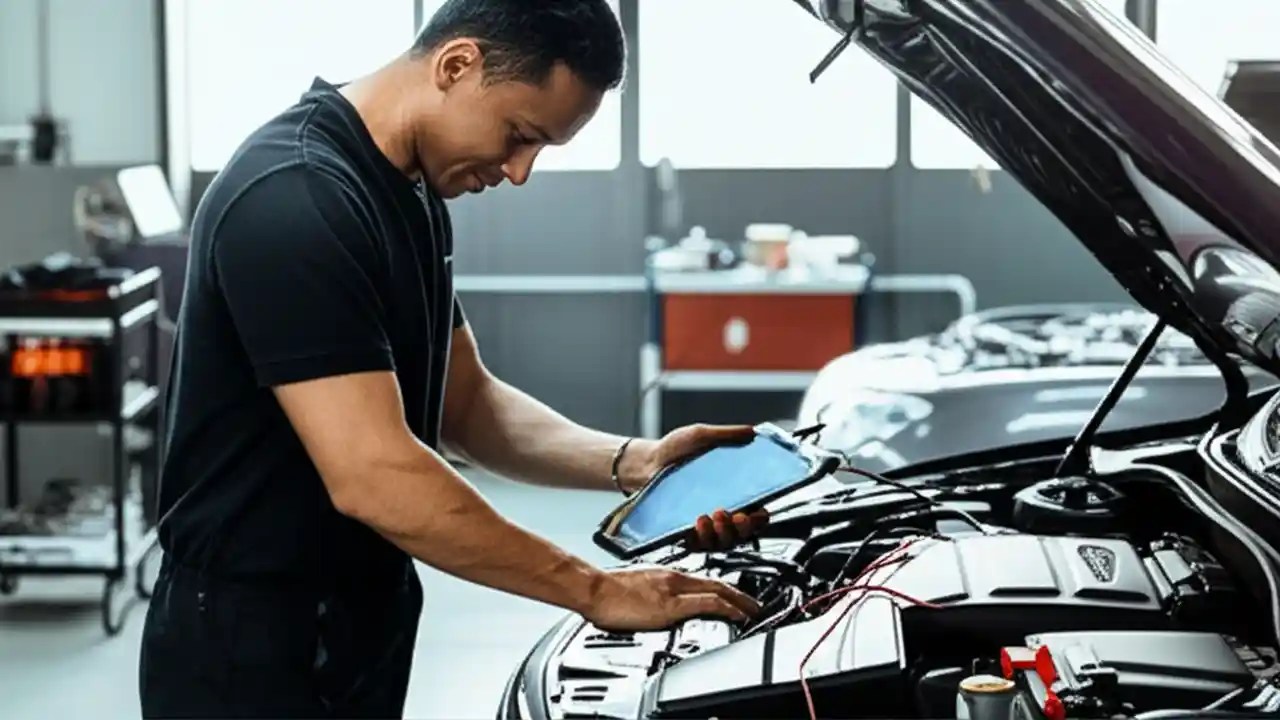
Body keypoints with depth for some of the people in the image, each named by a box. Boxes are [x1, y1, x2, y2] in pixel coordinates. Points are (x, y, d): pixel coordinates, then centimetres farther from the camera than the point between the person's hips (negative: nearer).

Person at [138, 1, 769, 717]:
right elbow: (373, 477, -28)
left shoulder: (411, 195, 8)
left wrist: (633, 462, -3)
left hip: (356, 633, 9)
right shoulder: (296, 200, -23)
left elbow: (466, 403, 13)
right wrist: (595, 590, -23)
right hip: (254, 652, -9)